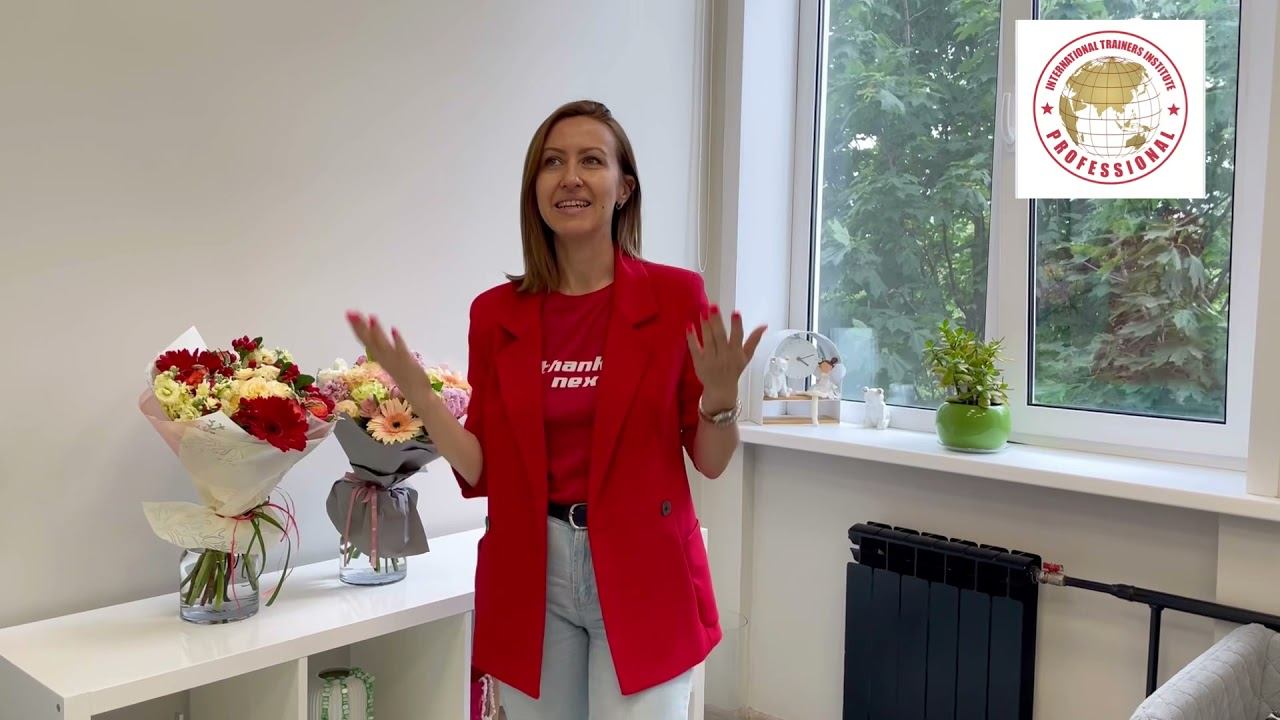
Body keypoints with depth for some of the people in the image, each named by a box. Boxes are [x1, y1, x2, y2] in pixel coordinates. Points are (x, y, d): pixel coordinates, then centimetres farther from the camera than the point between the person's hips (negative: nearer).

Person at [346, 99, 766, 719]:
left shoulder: (675, 296, -6)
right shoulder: (496, 313, 1)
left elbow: (711, 461, -2)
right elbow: (482, 471, 2)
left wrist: (720, 393, -21)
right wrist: (413, 388, -8)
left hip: (642, 574, -2)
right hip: (529, 577, 3)